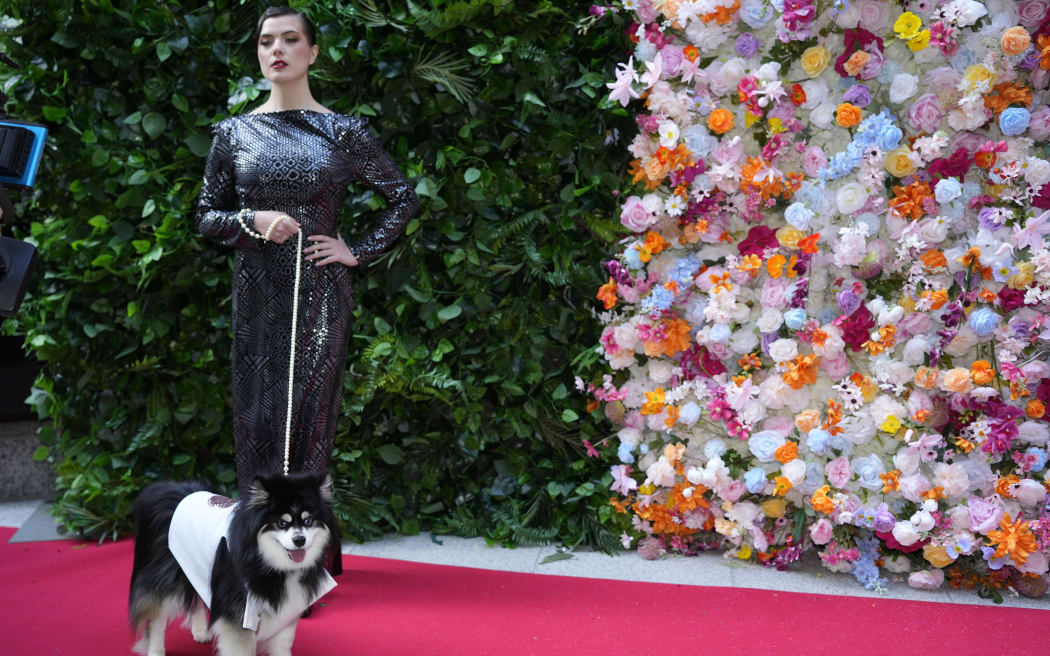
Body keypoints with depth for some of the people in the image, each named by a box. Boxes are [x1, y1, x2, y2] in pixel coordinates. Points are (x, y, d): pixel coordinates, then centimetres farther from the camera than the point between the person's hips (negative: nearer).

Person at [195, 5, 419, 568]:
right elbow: (207, 216, 10)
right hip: (257, 295, 2)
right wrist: (252, 220, -9)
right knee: (257, 412, 1)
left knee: (310, 413, -2)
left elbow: (402, 196, 9)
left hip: (320, 295, -2)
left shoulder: (342, 132, 2)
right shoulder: (234, 133, 7)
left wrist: (359, 251, 1)